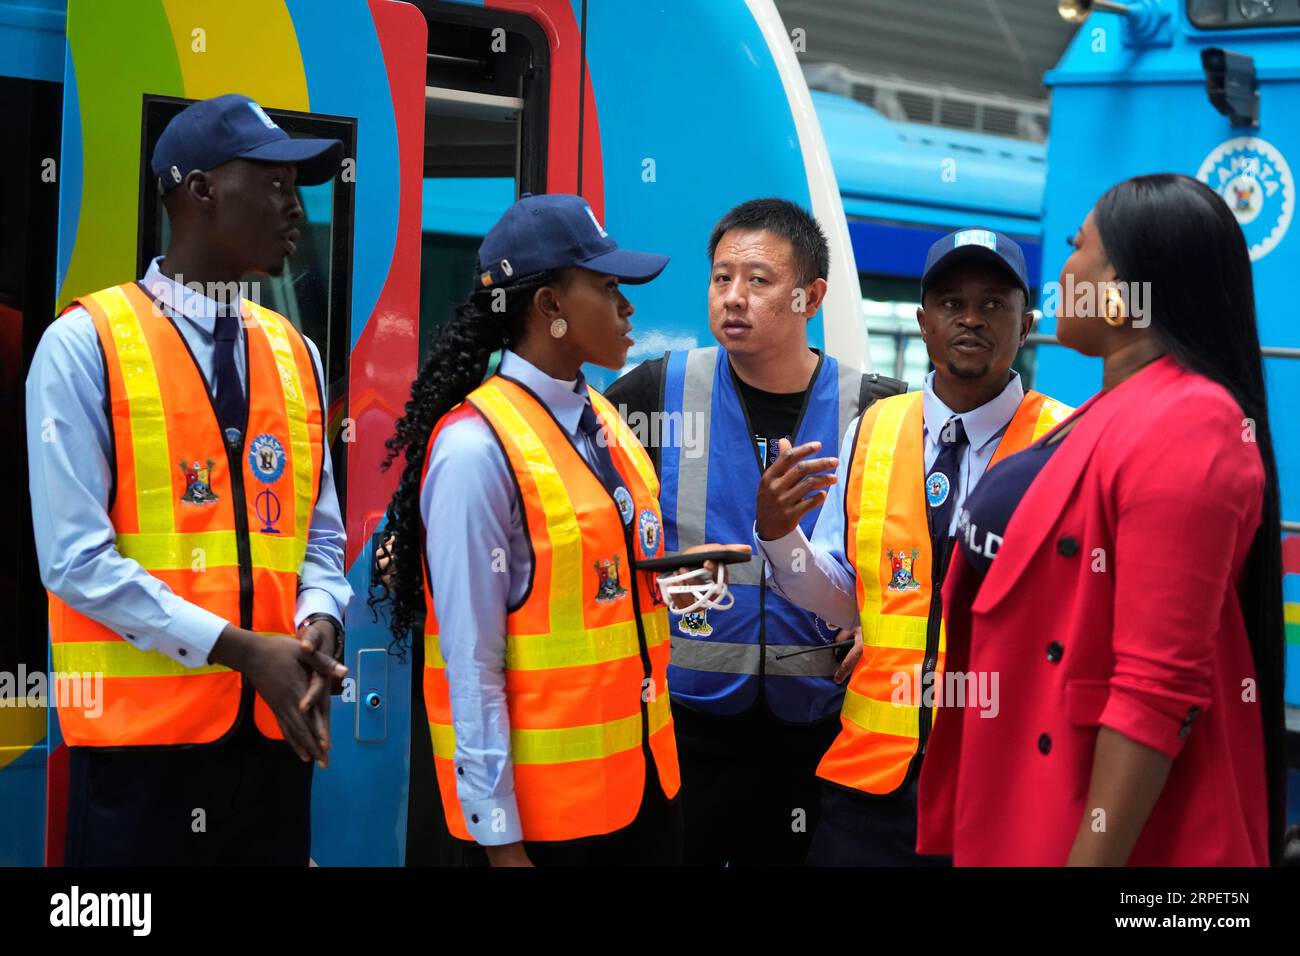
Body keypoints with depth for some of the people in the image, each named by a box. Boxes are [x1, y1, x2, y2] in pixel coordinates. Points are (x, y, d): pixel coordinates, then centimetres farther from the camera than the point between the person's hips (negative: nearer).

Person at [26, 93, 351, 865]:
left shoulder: (295, 353, 11)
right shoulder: (85, 345, -6)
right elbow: (77, 558, -13)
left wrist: (317, 622, -7)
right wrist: (237, 648, -17)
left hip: (273, 728, 5)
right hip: (139, 729, -5)